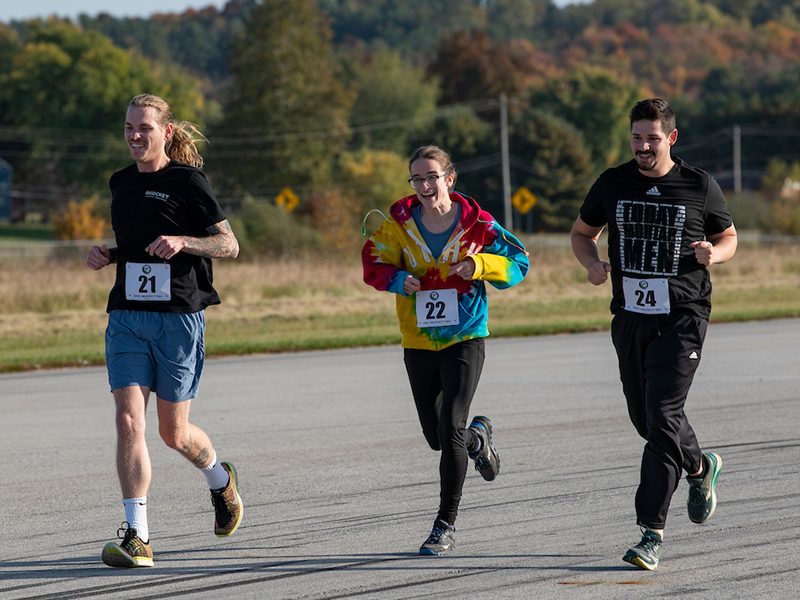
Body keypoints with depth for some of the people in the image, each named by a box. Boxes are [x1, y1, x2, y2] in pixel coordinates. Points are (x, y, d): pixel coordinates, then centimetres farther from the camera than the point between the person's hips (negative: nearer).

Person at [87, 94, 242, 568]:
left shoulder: (188, 181, -5)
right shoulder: (122, 183, 13)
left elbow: (230, 245, -4)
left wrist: (181, 241, -20)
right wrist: (105, 255, 6)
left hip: (179, 316, -4)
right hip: (127, 316, 4)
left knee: (174, 433, 4)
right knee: (129, 423, -11)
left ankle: (220, 479, 39)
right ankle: (137, 537, -12)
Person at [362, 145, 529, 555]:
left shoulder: (476, 224, -8)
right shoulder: (398, 223, -4)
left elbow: (518, 262, -1)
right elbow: (374, 263, 5)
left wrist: (479, 265, -20)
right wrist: (399, 279, -16)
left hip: (465, 339, -3)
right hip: (418, 342, 3)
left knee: (450, 430, -14)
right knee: (435, 438, 12)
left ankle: (446, 526, -4)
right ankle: (478, 438, 49)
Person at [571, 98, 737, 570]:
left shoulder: (700, 187, -2)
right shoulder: (613, 184, 4)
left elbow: (729, 236, 11)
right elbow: (582, 233, 16)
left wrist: (714, 253, -13)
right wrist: (592, 263, -5)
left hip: (682, 318, -4)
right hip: (630, 317, 4)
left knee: (662, 417, -15)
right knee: (645, 418, 13)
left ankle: (652, 533, -14)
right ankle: (701, 468, 45)